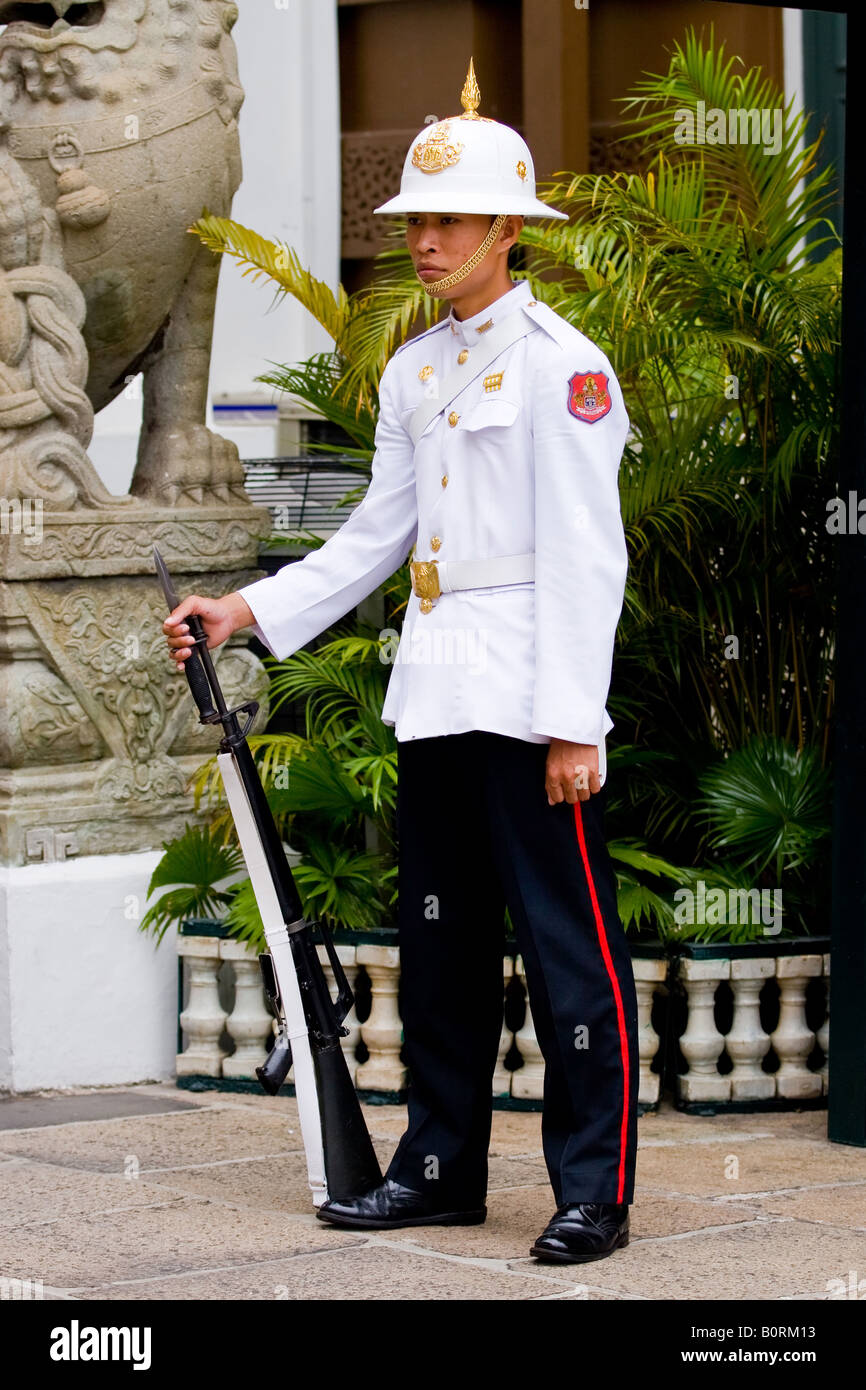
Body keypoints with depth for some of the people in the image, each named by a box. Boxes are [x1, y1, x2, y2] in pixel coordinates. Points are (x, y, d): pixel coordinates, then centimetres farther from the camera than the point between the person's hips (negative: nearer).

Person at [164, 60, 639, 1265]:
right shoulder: (413, 371, 15)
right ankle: (442, 1167, 21)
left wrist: (574, 723, -17)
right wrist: (246, 611, 10)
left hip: (531, 699, -8)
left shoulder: (561, 364, -8)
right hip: (435, 696, 8)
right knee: (440, 939, 12)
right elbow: (377, 536, 19)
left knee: (568, 941, -5)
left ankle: (595, 1193, 0)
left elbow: (587, 557, -12)